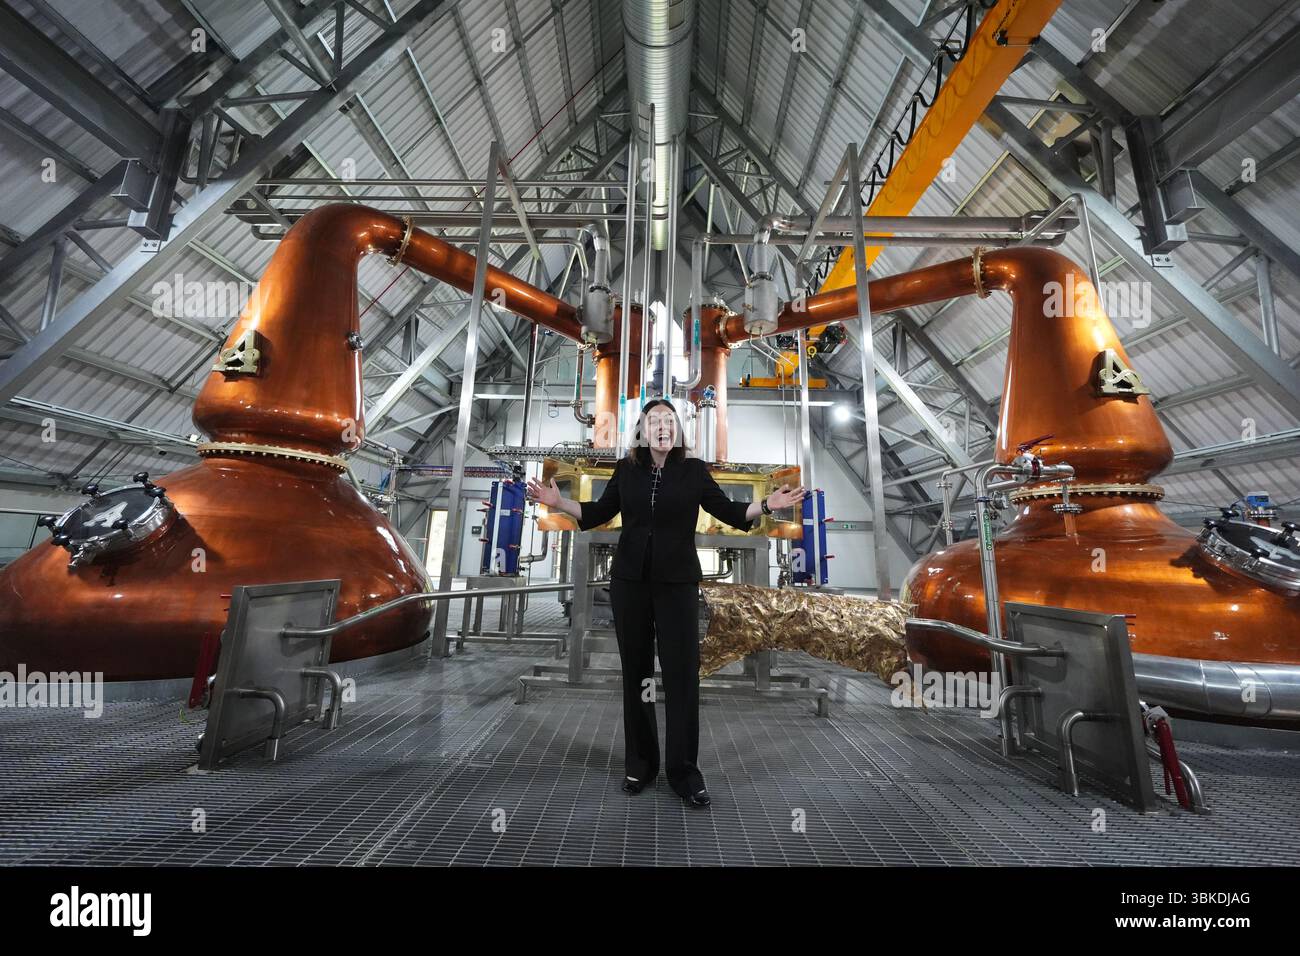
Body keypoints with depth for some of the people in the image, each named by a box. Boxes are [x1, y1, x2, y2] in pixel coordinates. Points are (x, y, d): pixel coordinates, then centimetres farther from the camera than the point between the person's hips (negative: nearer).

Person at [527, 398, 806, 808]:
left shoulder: (694, 470, 0)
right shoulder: (626, 470, 2)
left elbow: (729, 512, 3)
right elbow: (598, 513, 10)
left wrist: (767, 505, -11)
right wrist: (558, 502, 0)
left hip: (678, 584, -1)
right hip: (629, 582, 2)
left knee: (683, 674, 1)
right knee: (635, 671, 11)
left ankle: (684, 770, 19)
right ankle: (639, 763, 28)